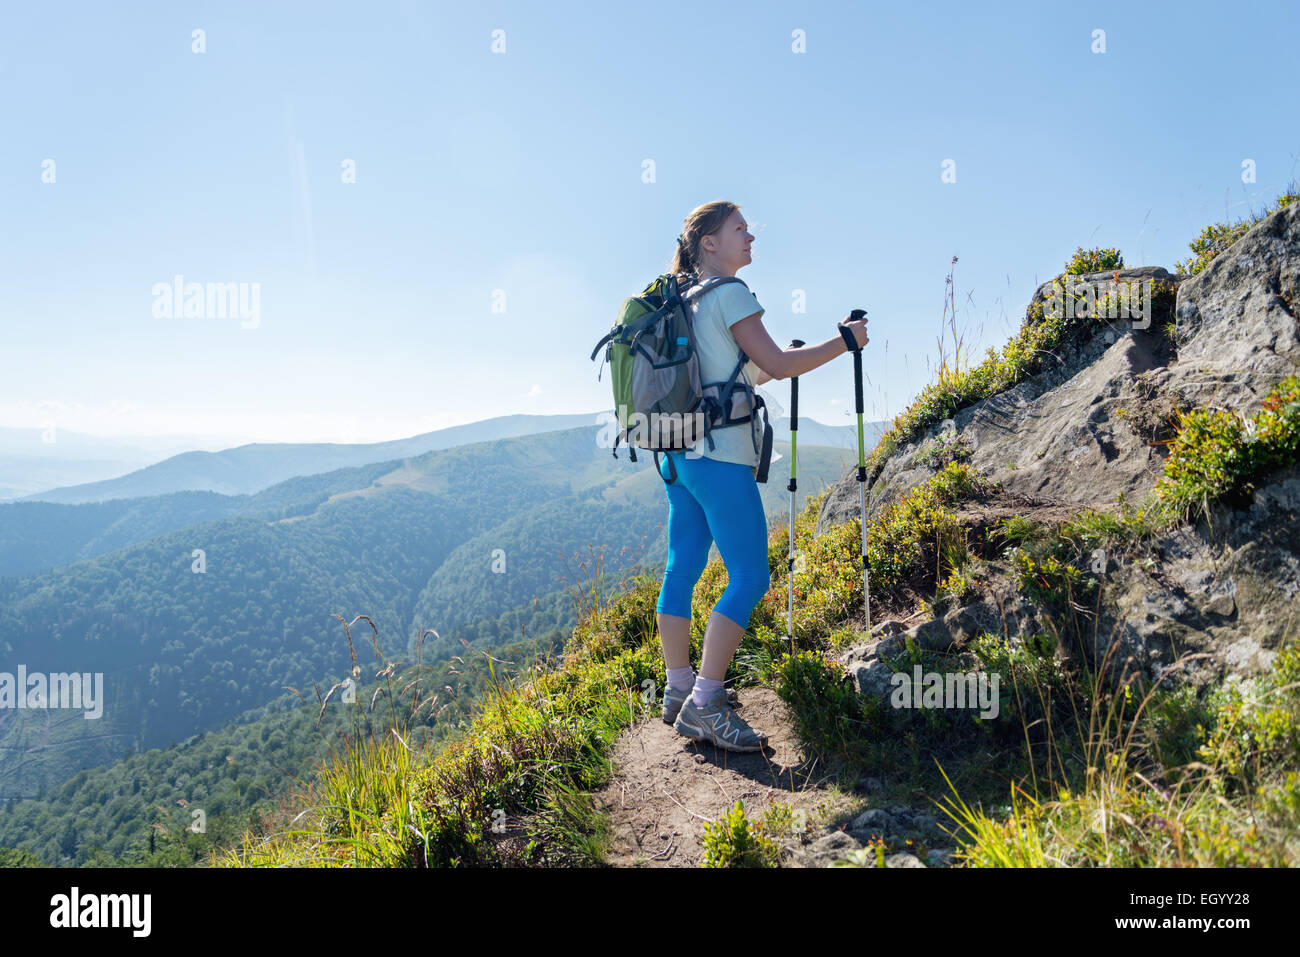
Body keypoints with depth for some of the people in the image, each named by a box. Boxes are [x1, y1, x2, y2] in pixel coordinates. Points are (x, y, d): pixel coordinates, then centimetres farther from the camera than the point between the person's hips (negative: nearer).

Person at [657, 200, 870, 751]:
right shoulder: (728, 293, -7)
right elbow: (775, 364, -10)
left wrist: (768, 369, 28)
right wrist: (845, 341, 0)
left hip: (678, 452, 9)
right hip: (720, 453, -9)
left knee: (682, 570, 10)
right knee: (749, 577, -6)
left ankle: (679, 690, 19)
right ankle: (705, 705, -6)